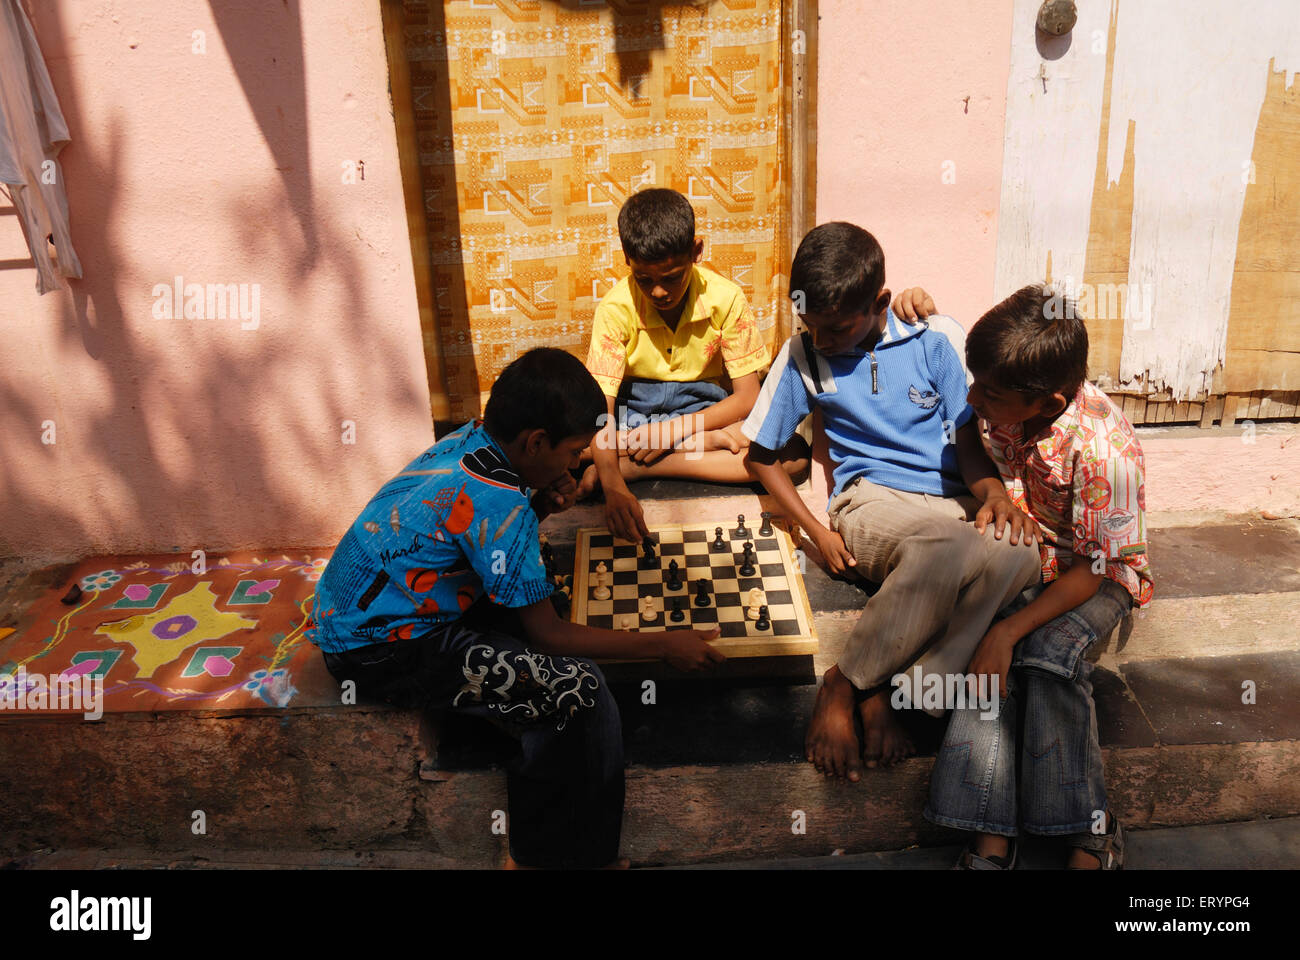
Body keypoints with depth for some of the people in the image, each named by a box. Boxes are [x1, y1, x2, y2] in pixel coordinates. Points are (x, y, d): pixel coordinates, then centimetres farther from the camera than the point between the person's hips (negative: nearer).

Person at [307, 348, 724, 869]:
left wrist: (540, 504, -4)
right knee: (578, 689, -18)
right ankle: (551, 855, 4)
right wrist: (664, 645, -12)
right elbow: (546, 634, -18)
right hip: (379, 651, -10)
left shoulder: (470, 440, -1)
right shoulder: (497, 499, -26)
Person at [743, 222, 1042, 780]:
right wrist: (818, 532, -2)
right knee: (950, 547, -39)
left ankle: (867, 687, -27)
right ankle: (843, 685, -21)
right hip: (871, 502, -2)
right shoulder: (802, 355, 4)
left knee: (1019, 553, -35)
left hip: (953, 500, 3)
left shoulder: (936, 338, 3)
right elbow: (760, 455, 10)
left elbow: (968, 441, 8)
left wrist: (994, 493, -16)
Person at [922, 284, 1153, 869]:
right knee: (993, 645, -25)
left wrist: (1009, 631, -33)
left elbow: (1093, 569, -25)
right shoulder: (1012, 403, -15)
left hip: (1098, 576, -4)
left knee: (1049, 650, -32)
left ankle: (1088, 830, -18)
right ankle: (992, 833, -28)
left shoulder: (1105, 452, -31)